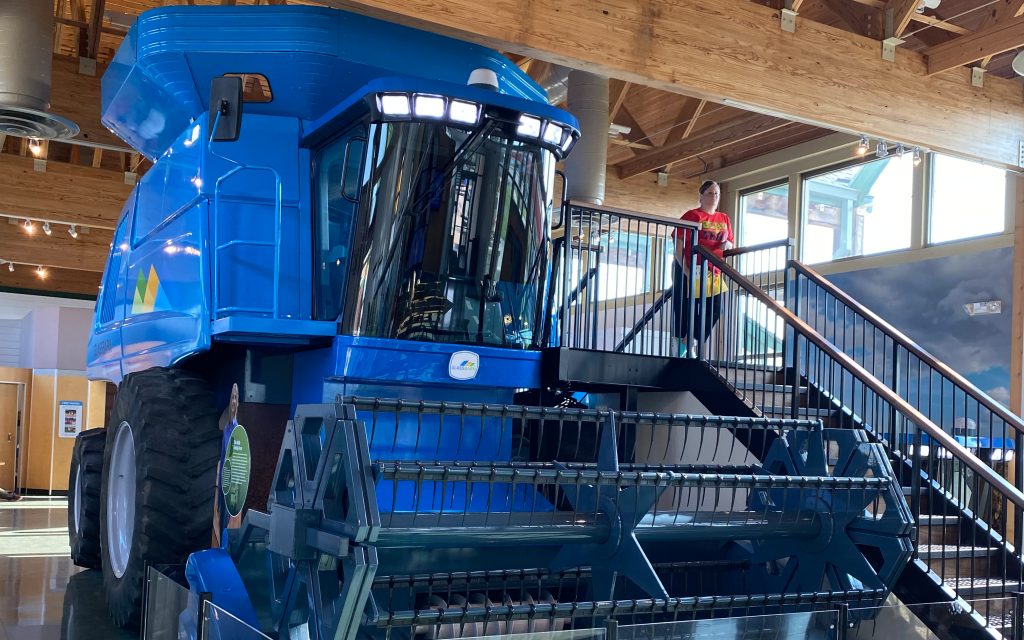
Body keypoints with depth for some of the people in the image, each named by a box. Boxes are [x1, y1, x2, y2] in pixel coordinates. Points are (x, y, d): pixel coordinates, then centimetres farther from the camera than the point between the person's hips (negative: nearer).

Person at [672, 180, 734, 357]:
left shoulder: (724, 219, 14)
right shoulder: (692, 215, -3)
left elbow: (730, 245, 22)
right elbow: (679, 245, -9)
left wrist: (728, 245, -4)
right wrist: (686, 271, -19)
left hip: (714, 273, 5)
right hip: (690, 271, -5)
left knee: (714, 310, 0)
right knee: (684, 309, -2)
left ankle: (687, 345, 15)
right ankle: (679, 349, 11)